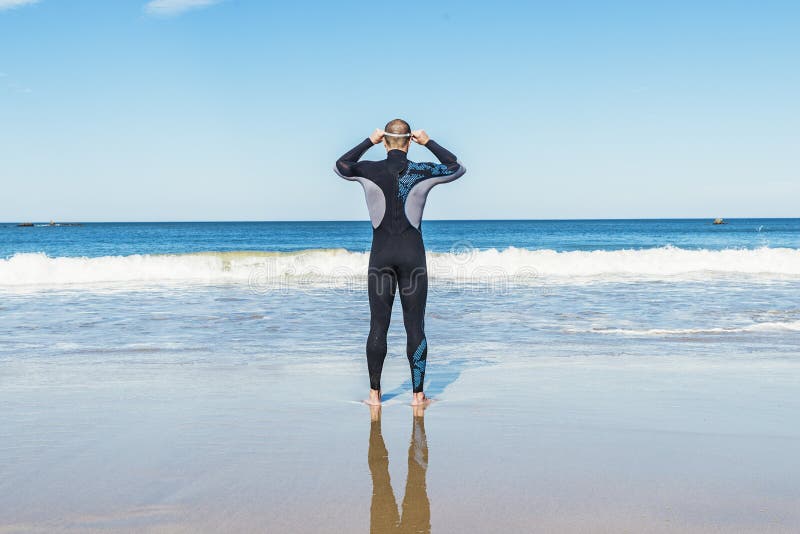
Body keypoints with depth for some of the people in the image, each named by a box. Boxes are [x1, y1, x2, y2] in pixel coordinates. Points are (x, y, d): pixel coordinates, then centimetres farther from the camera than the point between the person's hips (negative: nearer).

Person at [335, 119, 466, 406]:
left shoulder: (370, 170, -3)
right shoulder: (422, 172, -5)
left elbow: (340, 165, 20)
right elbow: (457, 168, 15)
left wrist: (369, 141, 20)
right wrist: (429, 143, 15)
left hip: (381, 253, 1)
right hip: (412, 253, -1)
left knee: (378, 326, 6)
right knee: (415, 327, 4)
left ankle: (375, 393, 9)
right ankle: (417, 394, 7)